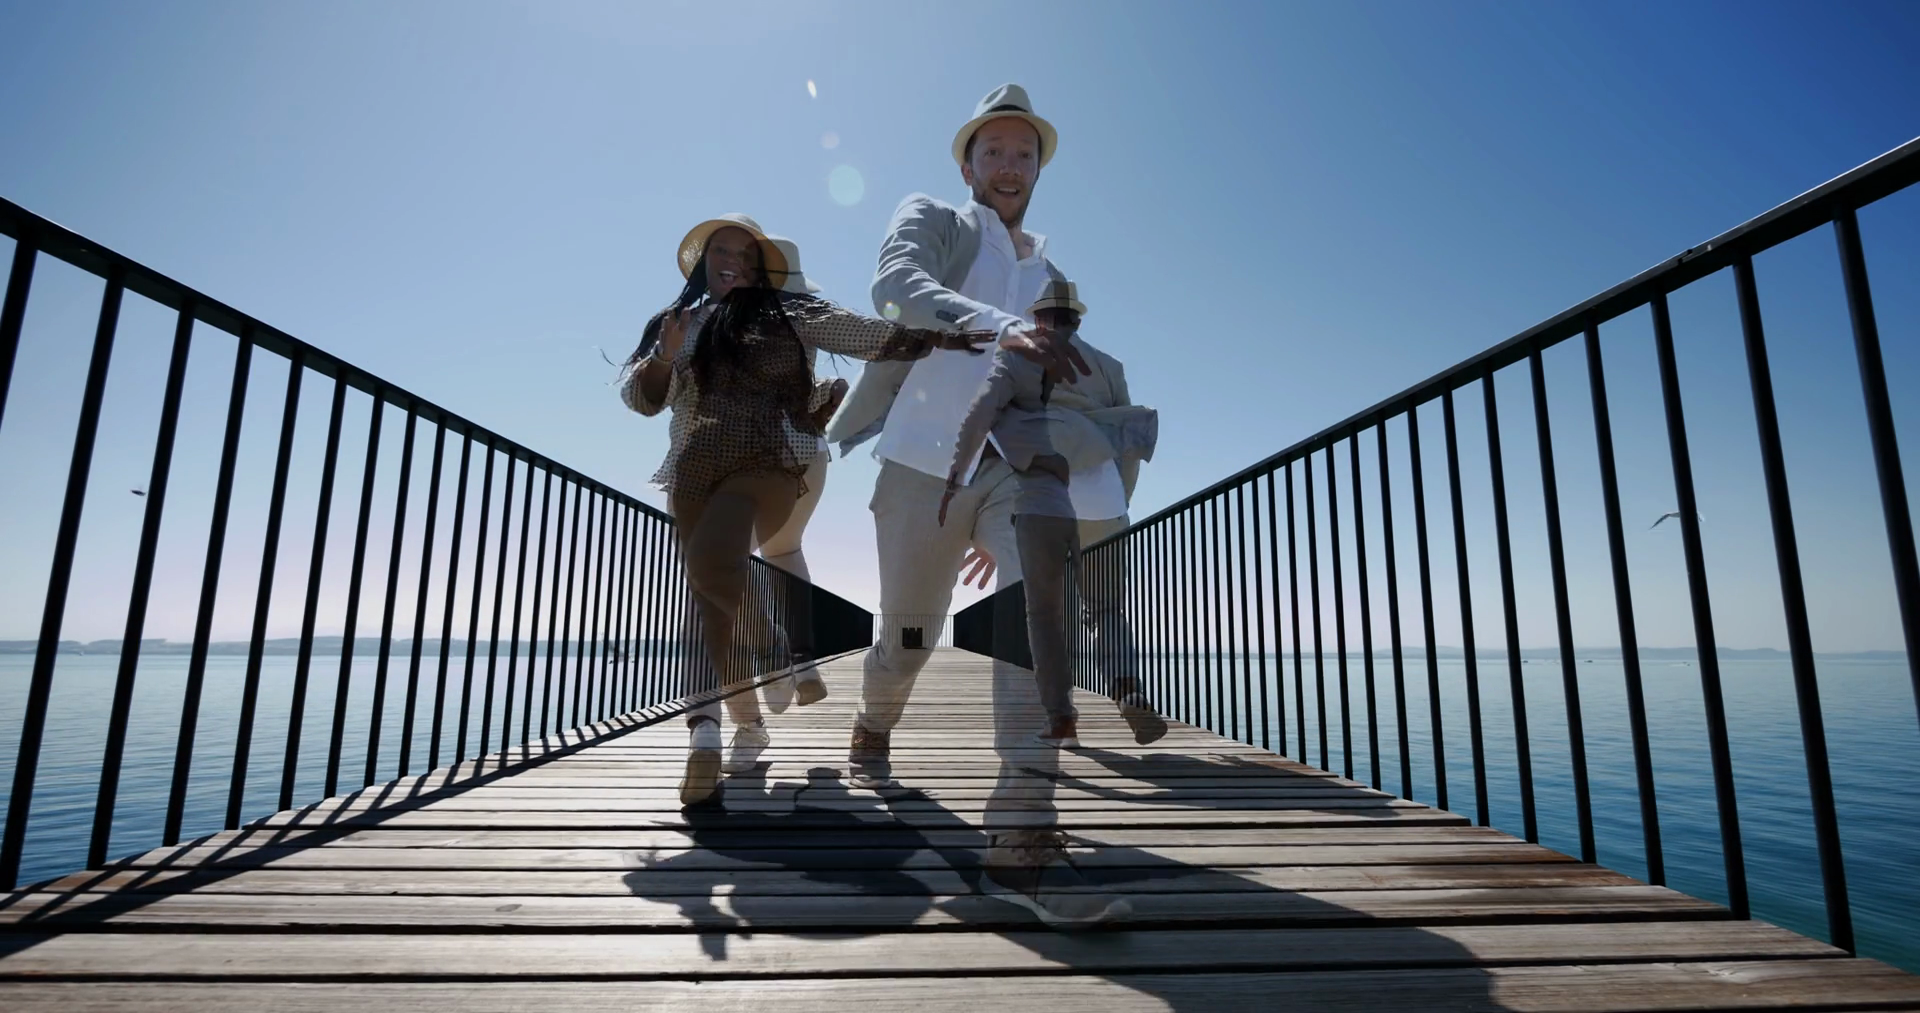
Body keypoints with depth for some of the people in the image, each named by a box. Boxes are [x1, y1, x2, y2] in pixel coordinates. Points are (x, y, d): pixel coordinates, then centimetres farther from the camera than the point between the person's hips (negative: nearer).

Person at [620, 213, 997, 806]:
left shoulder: (788, 315, 9)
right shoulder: (674, 322, 18)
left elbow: (870, 336, 1)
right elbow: (639, 398, 14)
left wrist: (937, 338, -9)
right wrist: (664, 358, -6)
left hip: (767, 463, -4)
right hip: (693, 473, 5)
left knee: (713, 563, -27)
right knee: (709, 596, 2)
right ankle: (708, 730, 4)